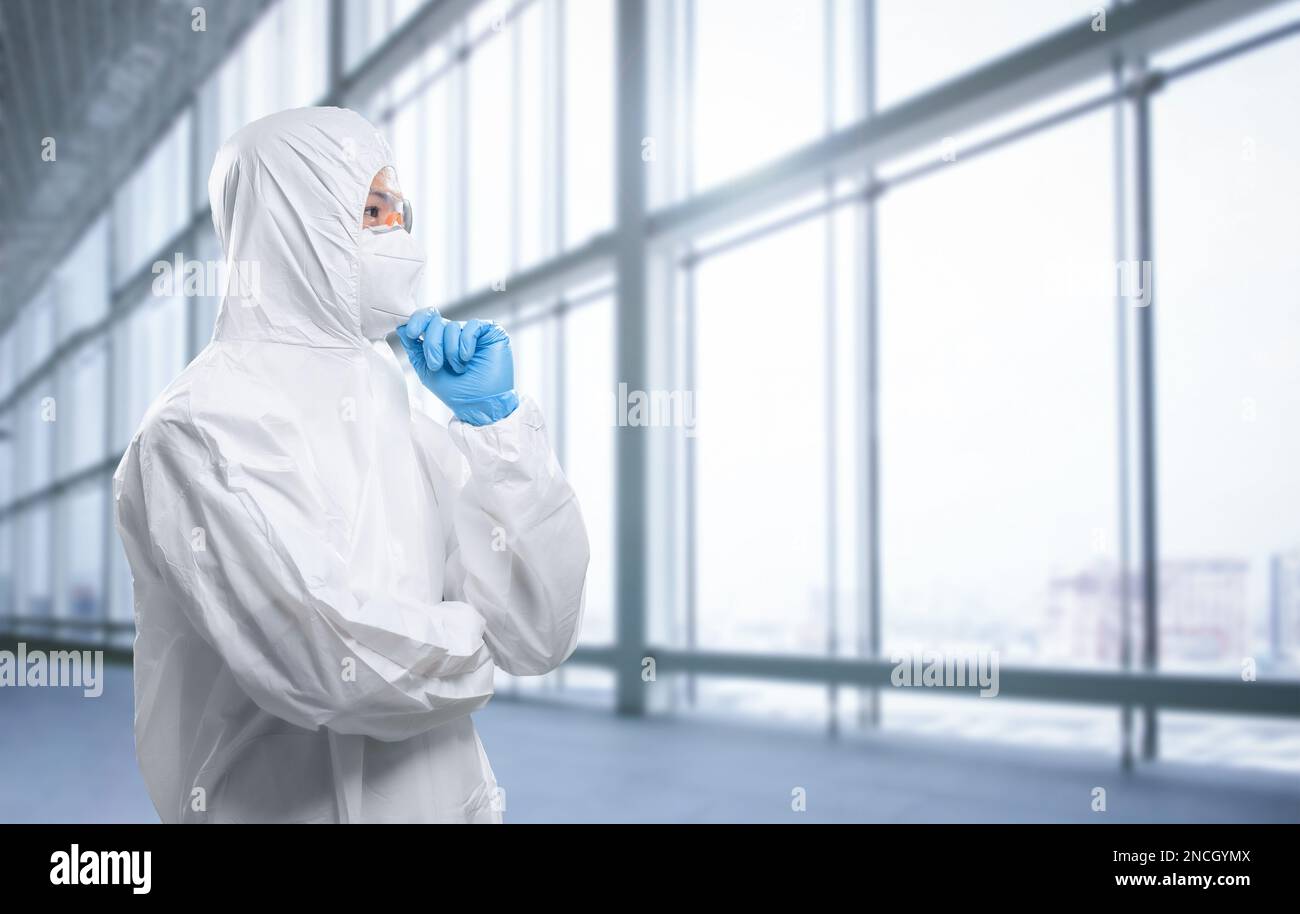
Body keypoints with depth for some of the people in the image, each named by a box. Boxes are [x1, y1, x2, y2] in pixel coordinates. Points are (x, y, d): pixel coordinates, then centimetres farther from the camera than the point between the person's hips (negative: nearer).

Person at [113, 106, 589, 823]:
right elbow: (339, 668, -27)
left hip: (449, 796, 6)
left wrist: (496, 418, -9)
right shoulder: (201, 427, -16)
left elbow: (541, 636, -3)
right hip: (289, 803, -6)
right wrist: (470, 640, -8)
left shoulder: (394, 407, 2)